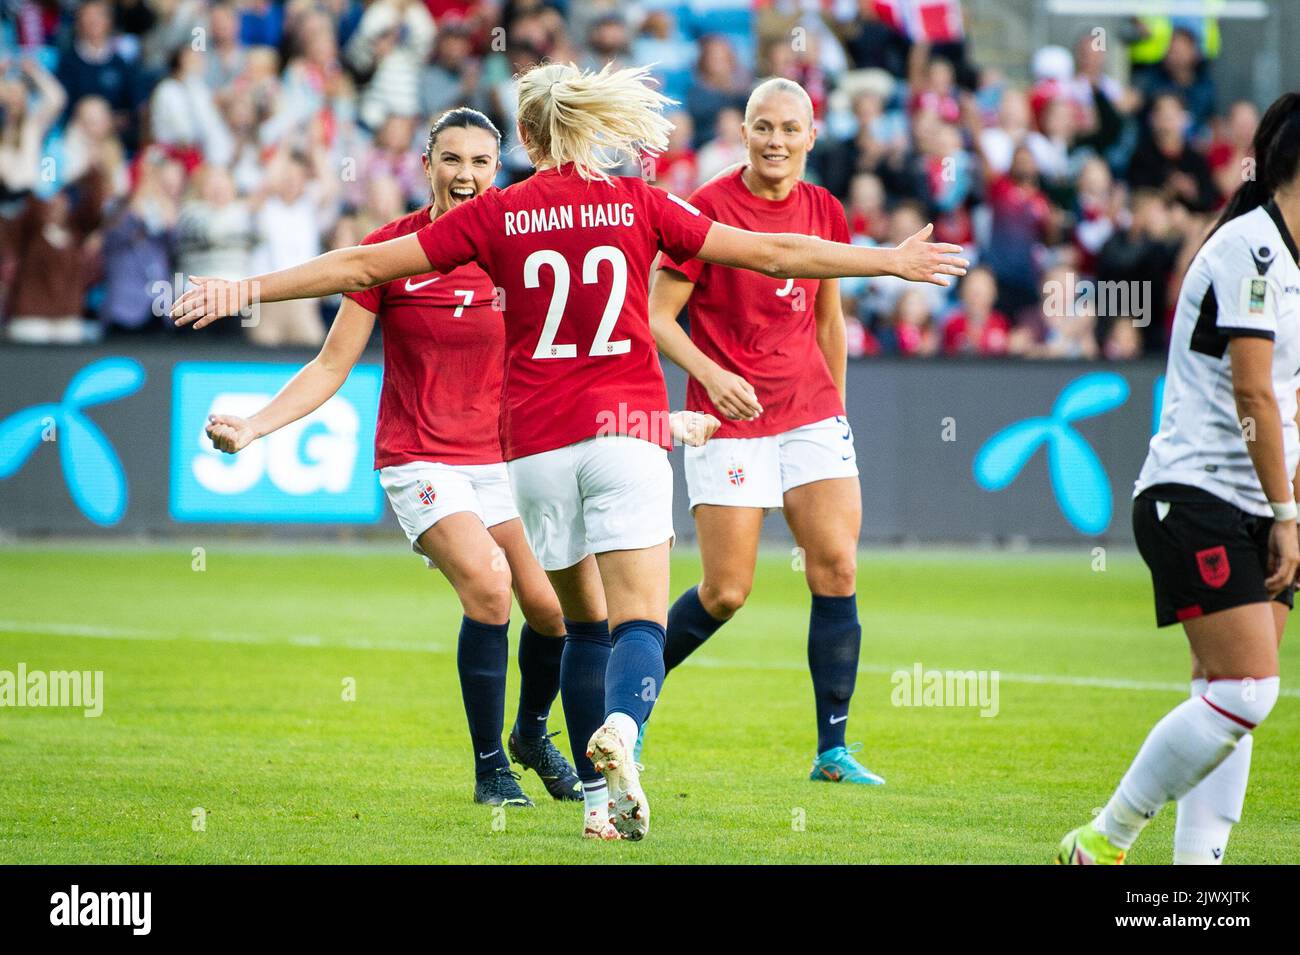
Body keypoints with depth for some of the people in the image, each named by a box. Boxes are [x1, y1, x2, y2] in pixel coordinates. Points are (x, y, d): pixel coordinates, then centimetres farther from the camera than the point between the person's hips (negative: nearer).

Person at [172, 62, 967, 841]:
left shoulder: (497, 216, 2)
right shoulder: (638, 205, 3)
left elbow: (363, 265, 2)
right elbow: (772, 254, 6)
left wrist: (247, 290, 11)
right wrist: (894, 261, 16)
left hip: (537, 442, 1)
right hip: (627, 428, -1)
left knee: (586, 621, 15)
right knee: (640, 621, -8)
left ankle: (598, 798, 13)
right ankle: (620, 730, -39)